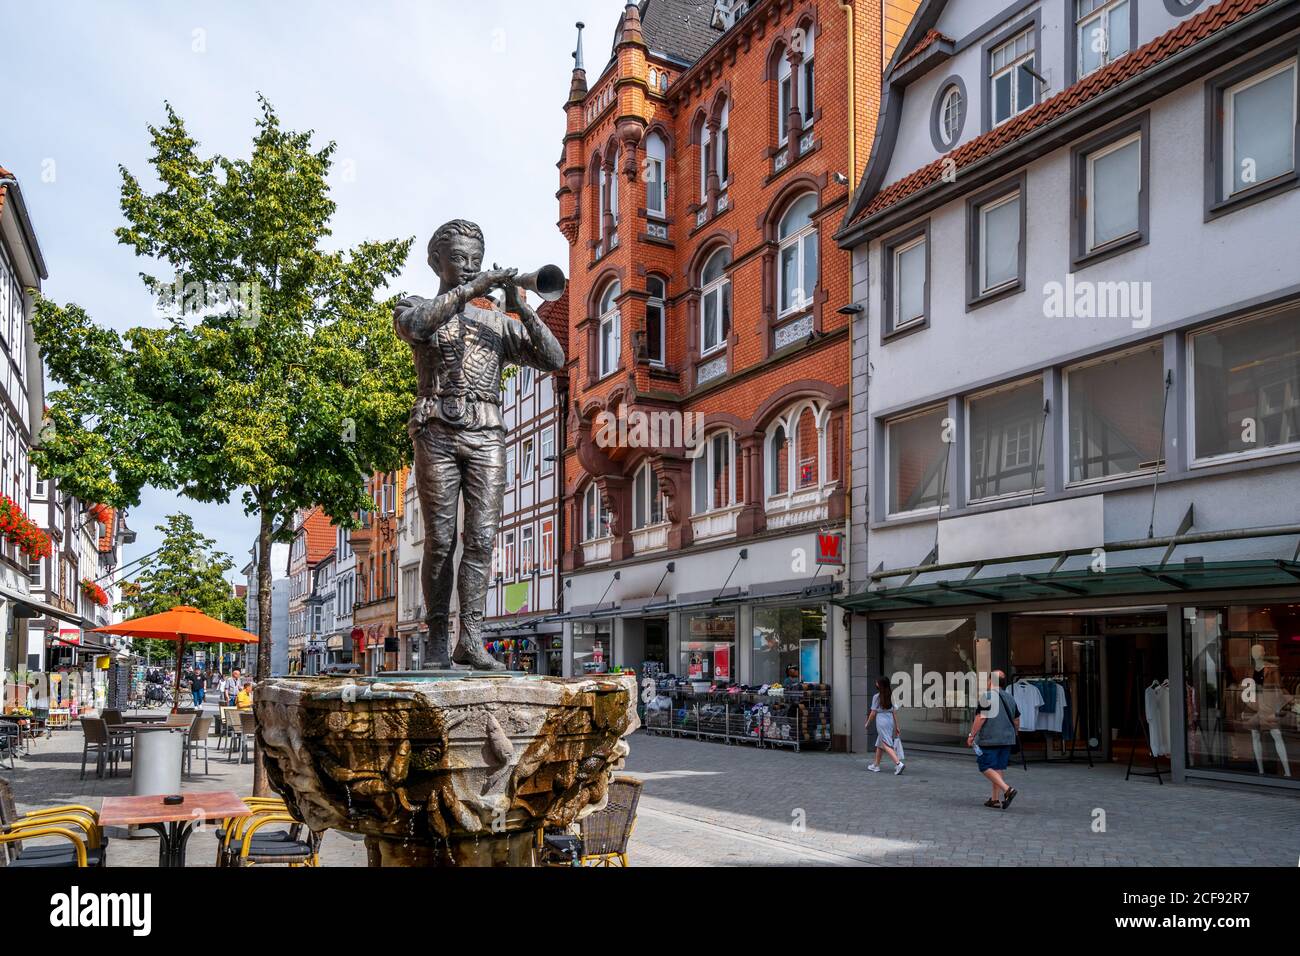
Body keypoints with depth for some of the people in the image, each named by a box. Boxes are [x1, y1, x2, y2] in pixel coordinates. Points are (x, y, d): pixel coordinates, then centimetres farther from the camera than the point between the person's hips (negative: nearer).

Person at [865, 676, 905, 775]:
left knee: (886, 745, -8)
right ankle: (876, 765, 28)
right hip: (890, 720, 7)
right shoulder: (890, 696, 8)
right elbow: (894, 712, 9)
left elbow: (873, 713, -6)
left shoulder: (876, 697, -8)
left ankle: (898, 763, -24)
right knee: (879, 744, 19)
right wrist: (896, 726, 12)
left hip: (881, 721, -7)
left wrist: (868, 723, 7)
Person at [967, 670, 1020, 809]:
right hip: (1006, 739, 7)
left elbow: (981, 717, -18)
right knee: (998, 768, 13)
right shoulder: (1010, 698, 12)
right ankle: (995, 799, 15)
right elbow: (1016, 720, 20)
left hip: (989, 739, -7)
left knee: (986, 767, -2)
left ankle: (1007, 789, -17)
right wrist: (1015, 733, 37)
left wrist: (972, 735, -12)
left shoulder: (987, 696, -11)